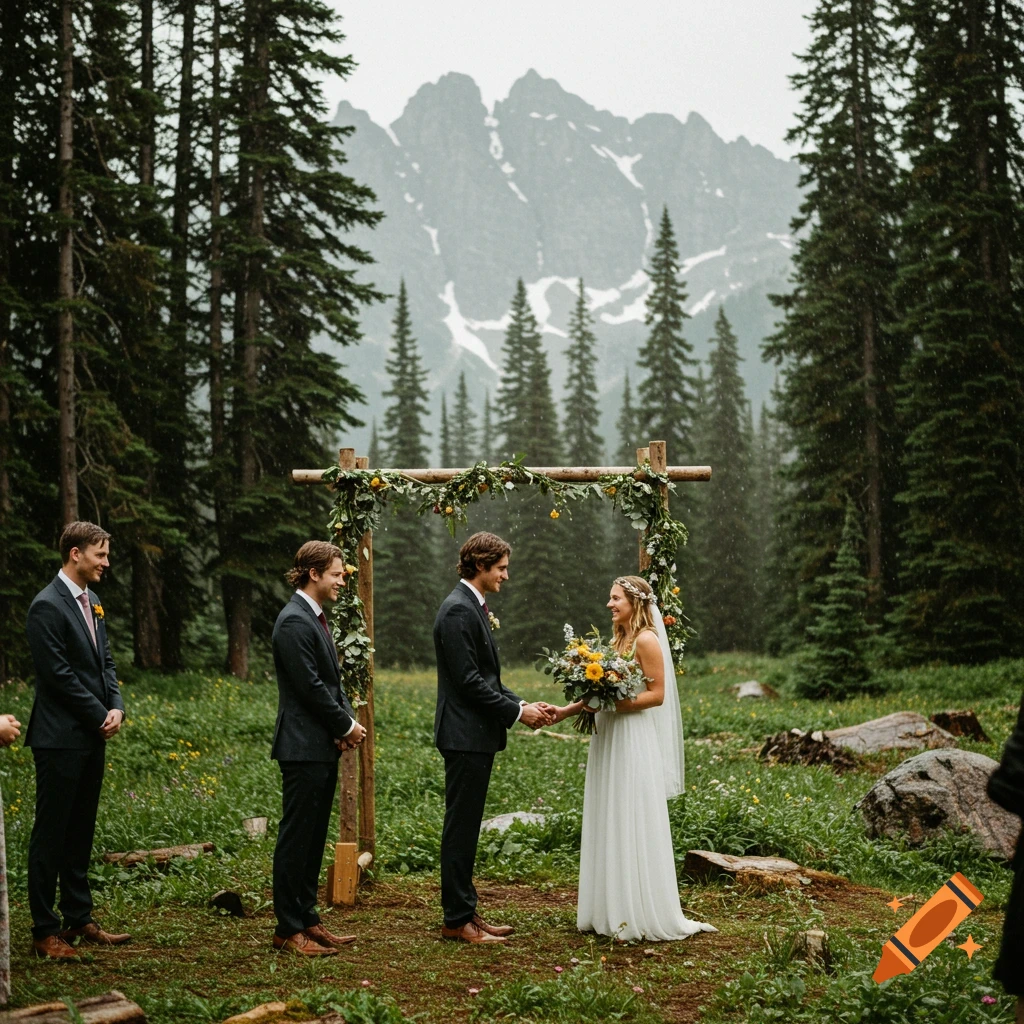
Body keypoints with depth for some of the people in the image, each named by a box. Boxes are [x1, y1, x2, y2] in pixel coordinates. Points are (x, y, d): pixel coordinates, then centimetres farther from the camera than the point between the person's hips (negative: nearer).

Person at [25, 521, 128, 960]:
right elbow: (59, 674, -17)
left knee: (80, 833, 14)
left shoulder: (92, 602, 14)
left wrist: (117, 707, 0)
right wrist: (100, 715, -11)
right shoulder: (47, 606, -13)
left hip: (92, 738, 9)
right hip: (61, 738, -8)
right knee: (50, 835, -2)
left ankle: (79, 919, 22)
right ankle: (45, 931, 4)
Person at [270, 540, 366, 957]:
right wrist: (347, 726, -9)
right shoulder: (294, 621, -15)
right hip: (304, 747, -10)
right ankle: (288, 929, 2)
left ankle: (307, 920, 20)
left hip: (324, 748, 10)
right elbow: (310, 686, -19)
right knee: (296, 839, -4)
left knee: (313, 839, 13)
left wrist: (349, 722, 3)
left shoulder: (315, 618, 16)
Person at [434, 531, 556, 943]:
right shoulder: (458, 610, -16)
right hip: (466, 735, -10)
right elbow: (468, 680, -20)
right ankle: (457, 921, 2)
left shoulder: (474, 607, 16)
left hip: (477, 735, 10)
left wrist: (522, 705, 8)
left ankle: (465, 912, 20)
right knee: (461, 828, -4)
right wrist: (517, 712, -14)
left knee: (466, 828, 13)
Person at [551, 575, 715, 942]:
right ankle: (611, 911, 14)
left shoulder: (647, 640, -9)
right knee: (609, 826, 9)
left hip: (635, 741, -9)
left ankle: (643, 915, 2)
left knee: (634, 828, -5)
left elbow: (657, 694, -14)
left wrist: (614, 704, -19)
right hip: (608, 739, 9)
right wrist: (567, 710, 5)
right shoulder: (617, 640, 15)